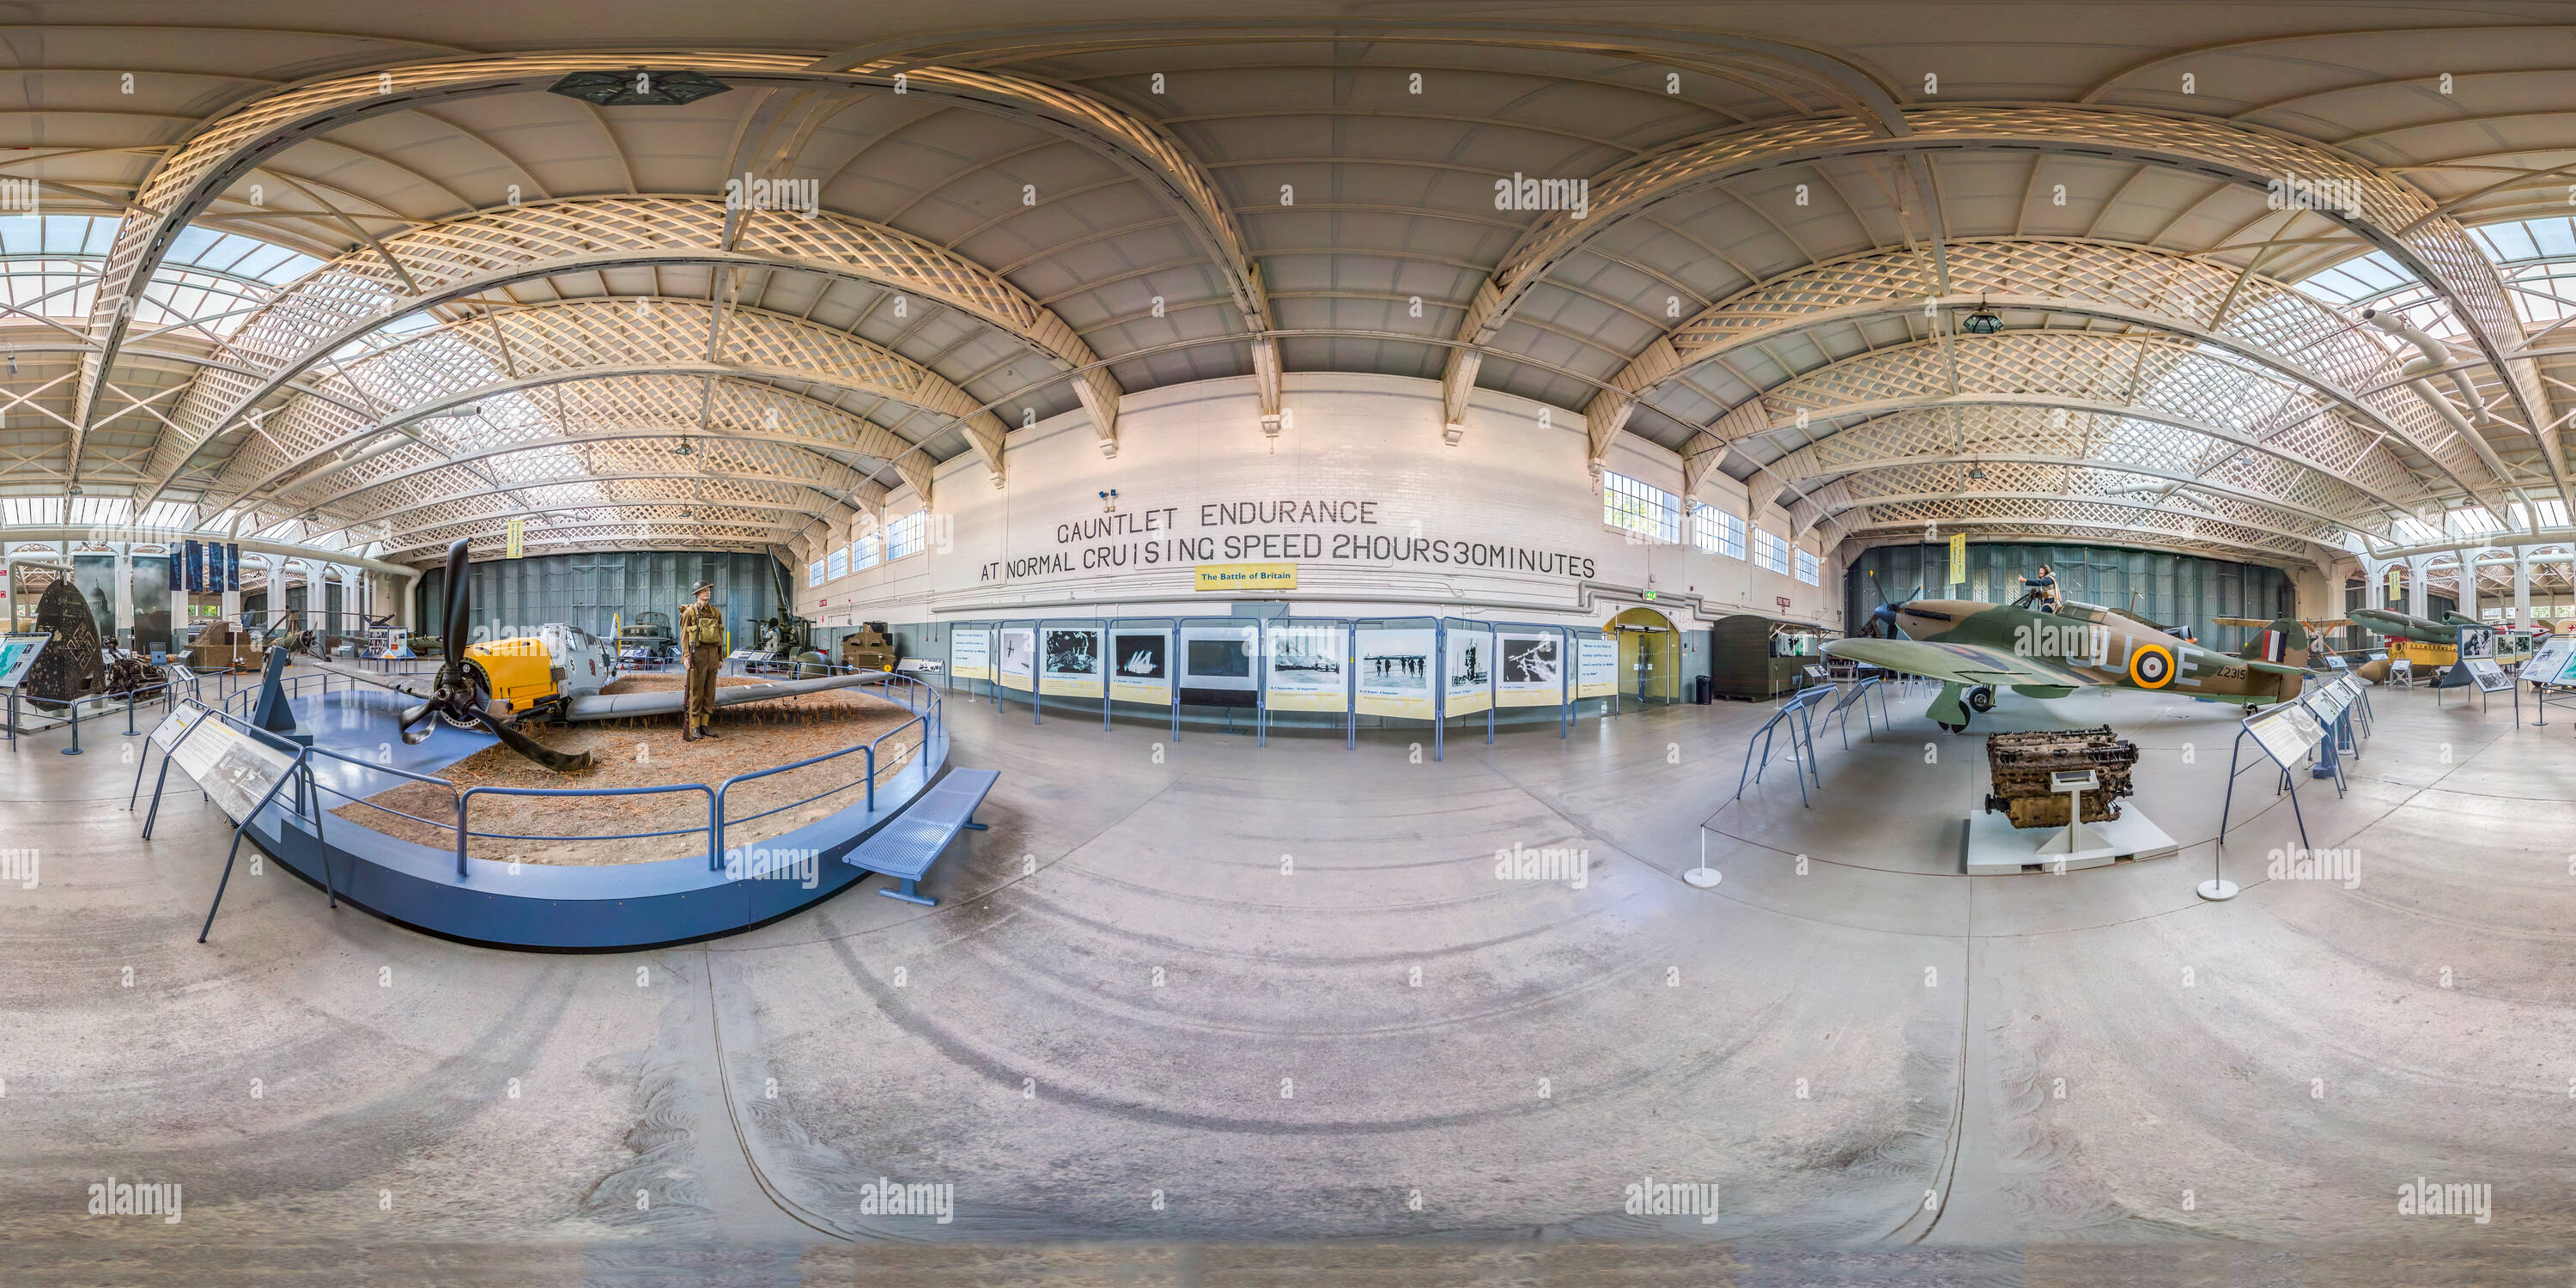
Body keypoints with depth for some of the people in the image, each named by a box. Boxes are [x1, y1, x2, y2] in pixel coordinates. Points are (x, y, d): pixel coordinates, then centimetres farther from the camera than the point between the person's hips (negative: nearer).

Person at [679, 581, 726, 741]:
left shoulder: (716, 612, 11)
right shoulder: (689, 612, -3)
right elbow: (684, 636, -5)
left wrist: (721, 658, 11)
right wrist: (686, 656, -14)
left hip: (713, 655, 5)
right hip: (698, 654, -5)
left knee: (710, 691, 6)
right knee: (696, 691, -3)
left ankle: (704, 725, 13)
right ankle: (694, 728, 2)